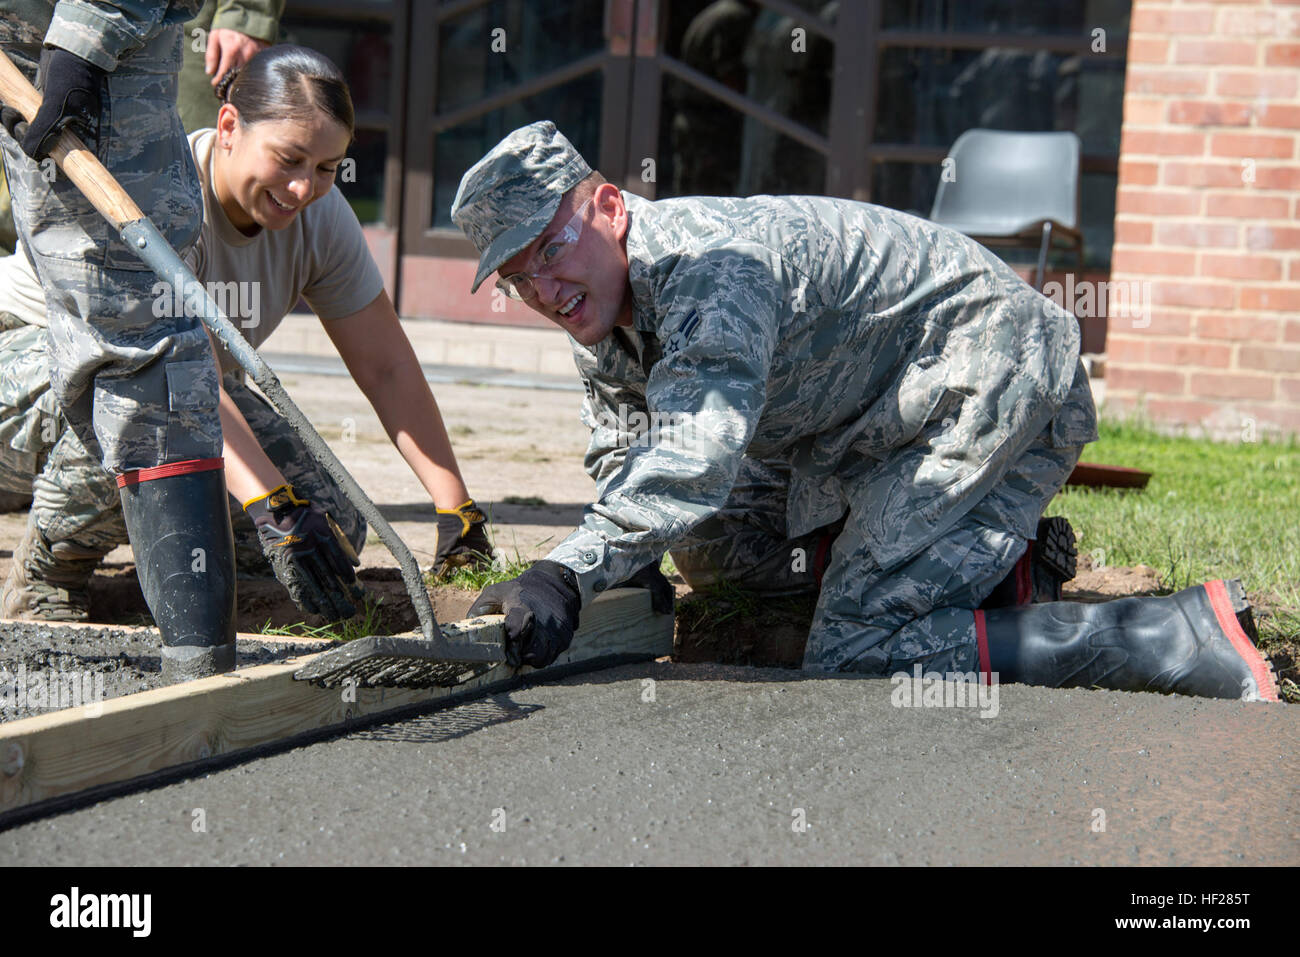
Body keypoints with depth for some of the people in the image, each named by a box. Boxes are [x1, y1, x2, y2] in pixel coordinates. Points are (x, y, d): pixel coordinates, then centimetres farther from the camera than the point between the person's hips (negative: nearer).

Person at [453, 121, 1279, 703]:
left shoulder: (709, 267, -29)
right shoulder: (602, 314, 3)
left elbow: (699, 452, -44)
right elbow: (624, 451, 13)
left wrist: (570, 572, -55)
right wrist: (625, 572, -8)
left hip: (993, 385, -11)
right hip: (876, 425, 11)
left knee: (854, 657, -20)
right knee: (711, 551, 18)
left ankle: (1184, 640, -21)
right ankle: (992, 544, 18)